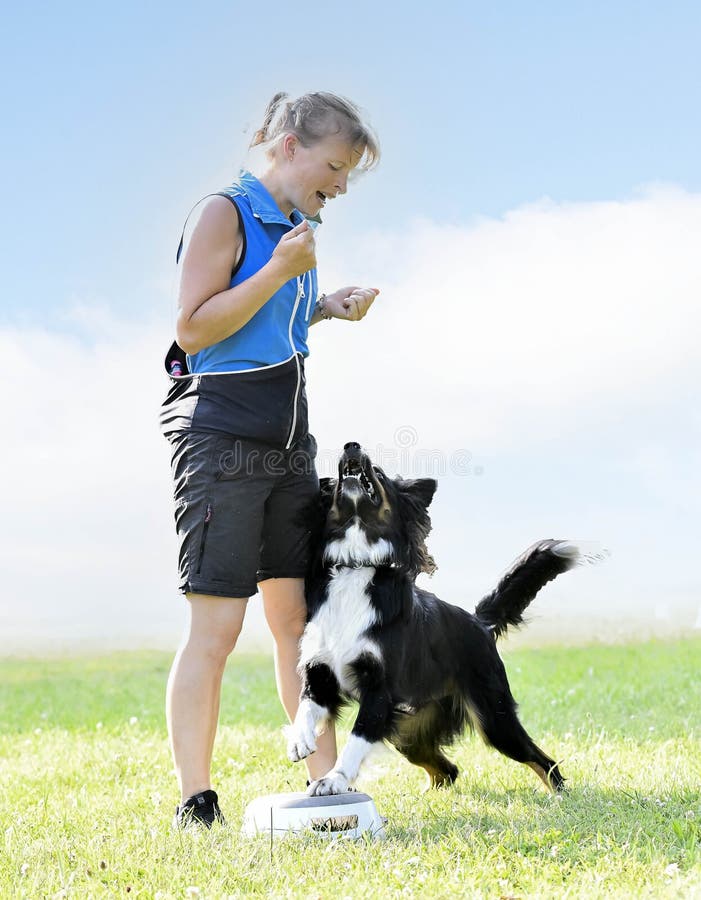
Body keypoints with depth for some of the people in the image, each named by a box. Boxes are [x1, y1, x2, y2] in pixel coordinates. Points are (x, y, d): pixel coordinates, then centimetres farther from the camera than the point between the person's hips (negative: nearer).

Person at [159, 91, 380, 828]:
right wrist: (280, 272, -18)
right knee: (216, 623, -8)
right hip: (221, 434, -8)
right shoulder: (226, 213, -7)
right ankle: (194, 804, 0)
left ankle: (326, 784, 13)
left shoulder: (293, 229, 16)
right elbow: (193, 329, -14)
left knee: (298, 615, 7)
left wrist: (327, 308, 10)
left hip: (287, 444, 8)